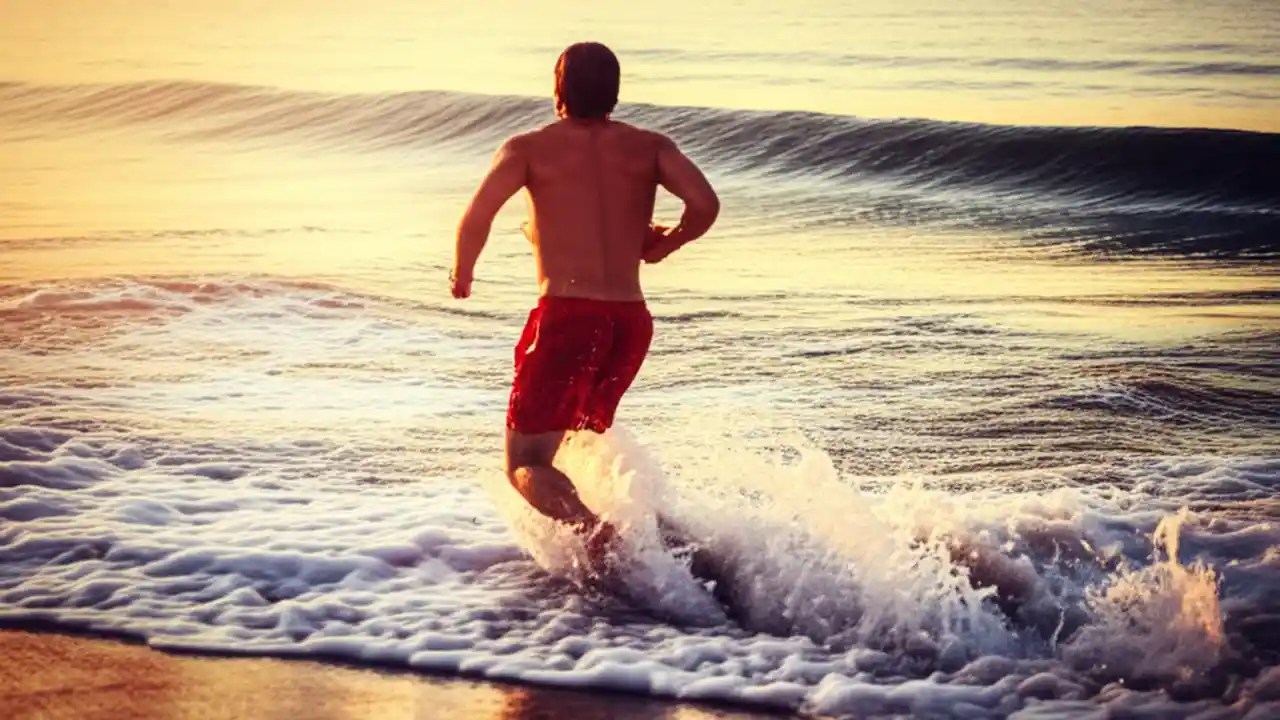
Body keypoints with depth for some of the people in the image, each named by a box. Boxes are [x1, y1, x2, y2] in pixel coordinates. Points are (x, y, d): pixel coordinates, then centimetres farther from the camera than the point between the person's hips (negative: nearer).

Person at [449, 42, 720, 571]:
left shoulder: (529, 148, 1)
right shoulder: (650, 147, 9)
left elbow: (477, 216, -12)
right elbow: (705, 204, -7)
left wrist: (462, 273, 8)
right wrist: (661, 246, 13)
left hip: (566, 316, -5)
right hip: (630, 321, 5)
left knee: (526, 463, 0)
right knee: (582, 439, 28)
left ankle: (593, 530, -27)